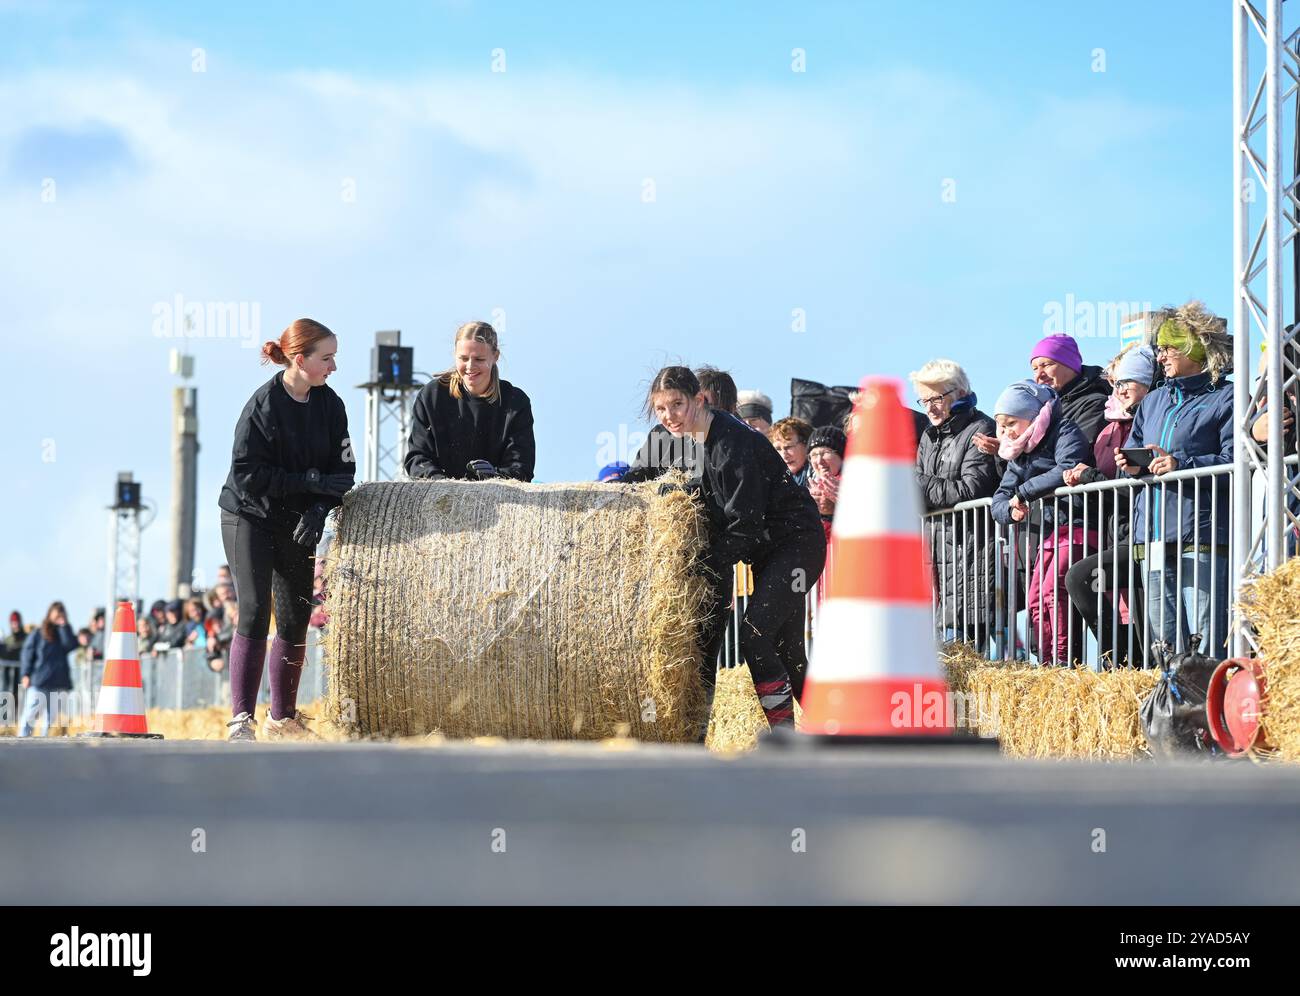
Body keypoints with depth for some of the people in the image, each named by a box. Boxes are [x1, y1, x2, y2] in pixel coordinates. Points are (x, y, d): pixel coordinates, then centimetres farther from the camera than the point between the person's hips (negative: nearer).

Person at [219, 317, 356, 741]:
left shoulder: (329, 404, -2)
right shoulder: (262, 405, -19)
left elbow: (342, 467, 0)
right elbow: (247, 475, -22)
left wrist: (318, 511, -17)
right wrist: (312, 482, -25)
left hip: (296, 523, 6)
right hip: (249, 517, -6)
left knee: (296, 618, 7)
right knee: (255, 612, -15)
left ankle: (282, 718, 21)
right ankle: (241, 720, -15)